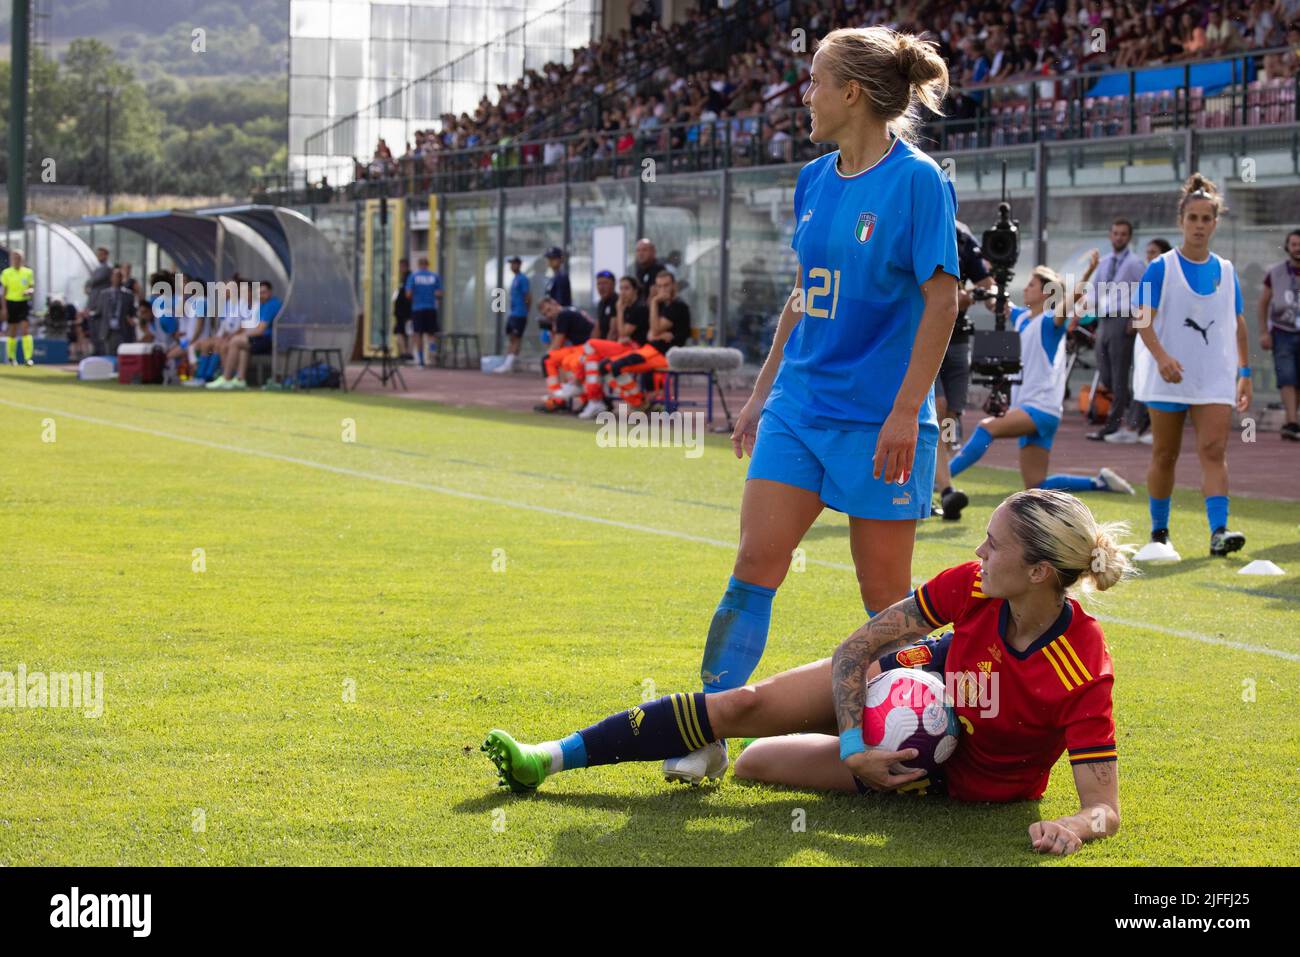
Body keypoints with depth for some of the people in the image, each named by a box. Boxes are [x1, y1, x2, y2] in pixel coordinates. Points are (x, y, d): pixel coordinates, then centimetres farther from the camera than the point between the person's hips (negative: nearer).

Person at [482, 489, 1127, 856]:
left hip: (965, 778, -4)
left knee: (755, 763, -4)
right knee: (744, 704, -8)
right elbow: (855, 649, -15)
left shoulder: (1085, 674, -37)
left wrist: (1071, 828, -57)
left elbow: (1104, 806, -34)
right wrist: (855, 746, -25)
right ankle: (552, 759, 13)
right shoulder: (972, 585, -24)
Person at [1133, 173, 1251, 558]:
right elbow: (1142, 317, -10)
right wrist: (1162, 356, -25)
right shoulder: (1162, 268, -3)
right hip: (1168, 379, -2)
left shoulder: (1226, 271, 9)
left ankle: (1219, 531, -21)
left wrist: (1245, 371, 10)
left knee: (1214, 450, -12)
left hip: (1215, 378, 2)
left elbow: (1237, 323, 15)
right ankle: (1158, 530, 20)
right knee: (1165, 454, 6)